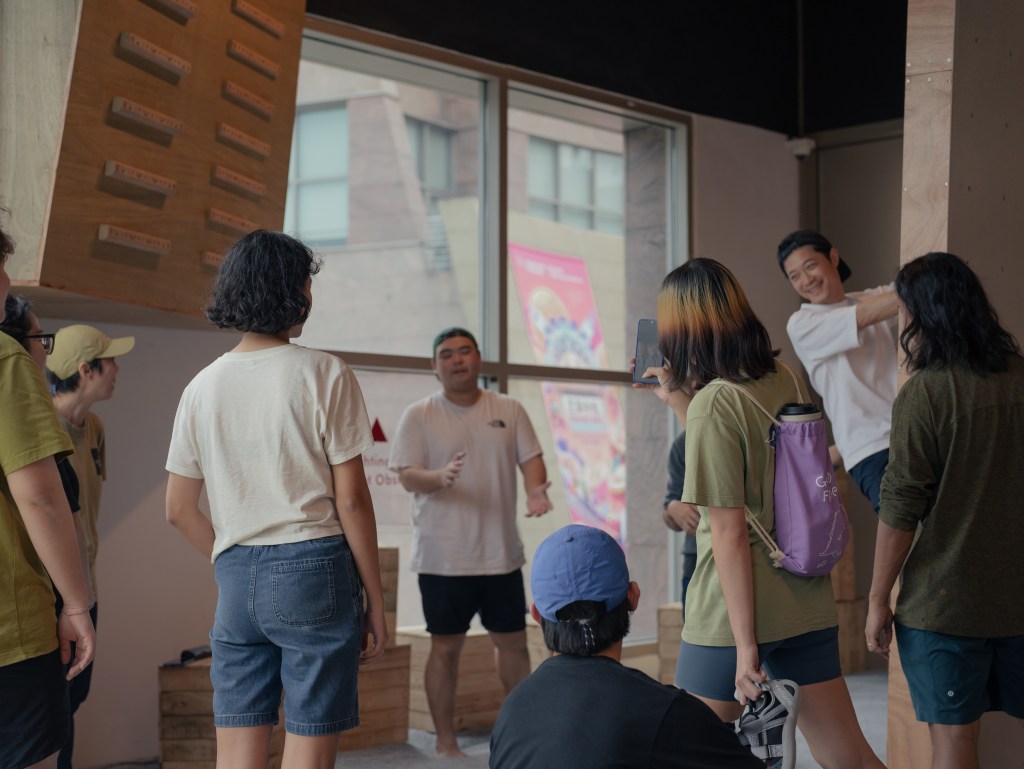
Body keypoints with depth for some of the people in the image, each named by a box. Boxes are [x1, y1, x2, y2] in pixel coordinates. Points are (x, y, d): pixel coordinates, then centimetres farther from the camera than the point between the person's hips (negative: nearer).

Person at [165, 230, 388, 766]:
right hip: (314, 568, -4)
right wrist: (375, 599, 1)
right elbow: (351, 499, -6)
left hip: (236, 580, 5)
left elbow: (179, 509, 10)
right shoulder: (324, 375, -6)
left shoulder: (203, 386, 8)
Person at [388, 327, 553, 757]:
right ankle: (445, 741, 12)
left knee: (513, 642, 11)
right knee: (446, 647, 3)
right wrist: (440, 477, -29)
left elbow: (530, 458, 4)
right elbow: (407, 476, -8)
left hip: (501, 553, 3)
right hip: (443, 557, -3)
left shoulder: (508, 411, 7)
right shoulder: (419, 416, -2)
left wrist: (535, 491, -18)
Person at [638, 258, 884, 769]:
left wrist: (745, 645, -17)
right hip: (807, 605, 7)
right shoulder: (784, 381, 5)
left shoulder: (712, 403, -16)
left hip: (733, 611, -7)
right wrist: (678, 400, 24)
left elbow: (730, 534, -18)